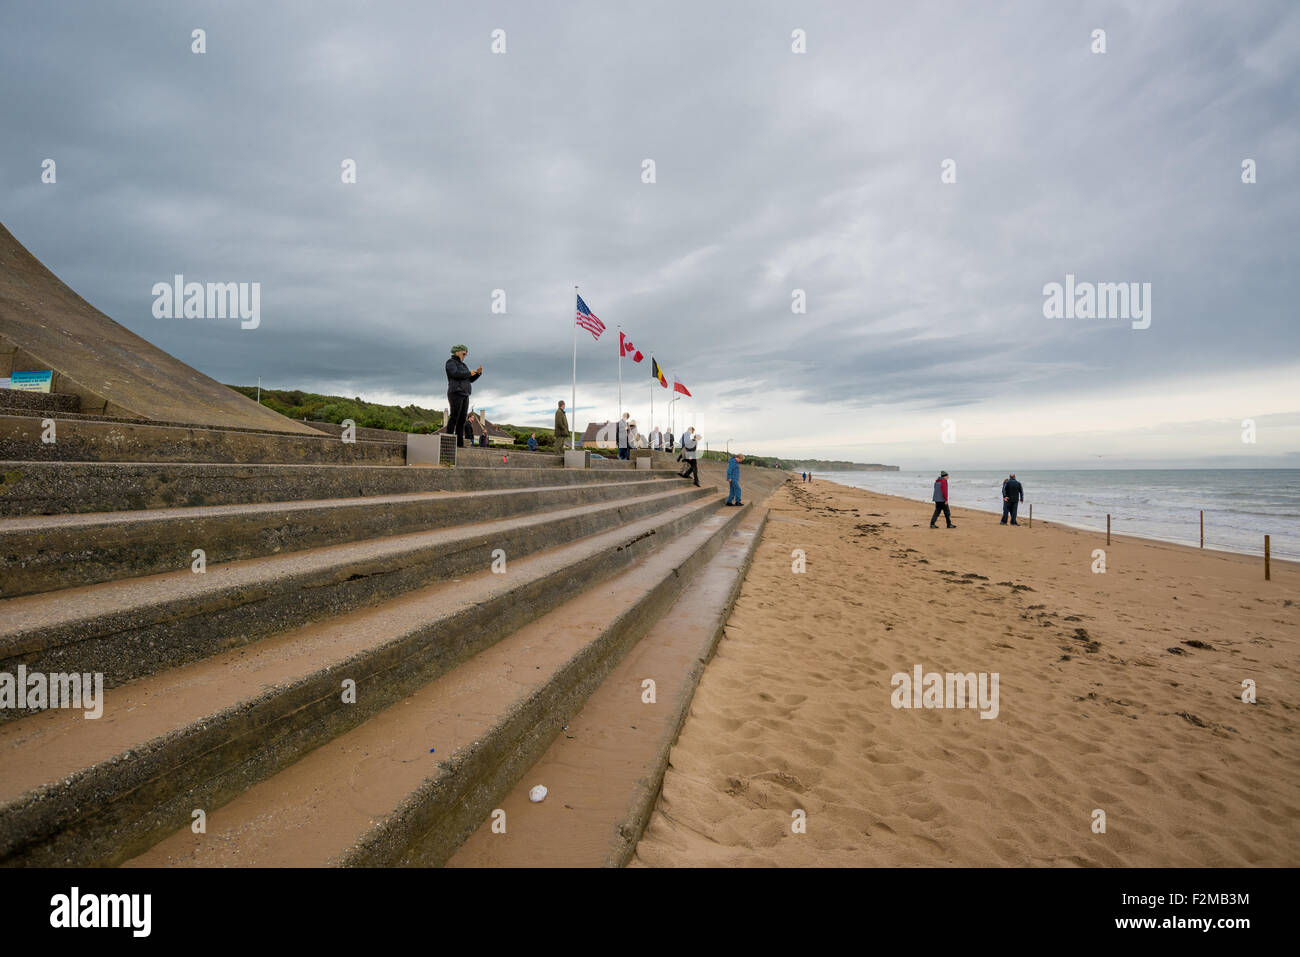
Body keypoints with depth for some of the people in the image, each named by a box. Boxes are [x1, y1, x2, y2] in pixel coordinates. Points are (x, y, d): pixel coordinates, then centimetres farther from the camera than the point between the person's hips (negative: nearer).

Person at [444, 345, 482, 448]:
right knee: (454, 417, -13)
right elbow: (455, 373, -20)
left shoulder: (463, 365, 25)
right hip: (455, 392, -8)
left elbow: (470, 379, 21)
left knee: (462, 418, 1)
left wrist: (478, 373, 4)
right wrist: (469, 373, -10)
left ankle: (460, 442, -1)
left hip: (464, 395, 8)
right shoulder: (451, 362, 0)